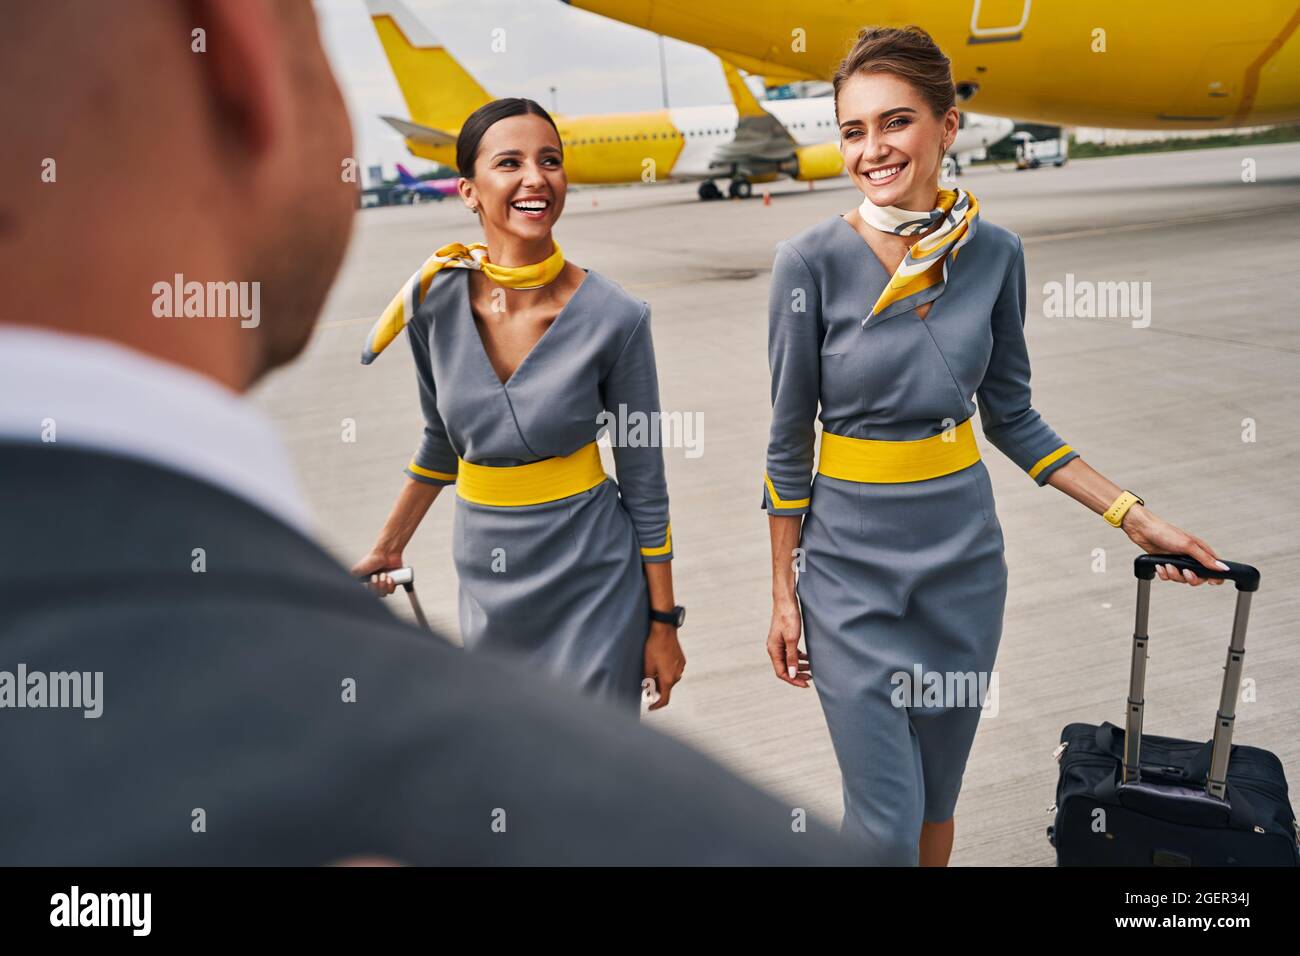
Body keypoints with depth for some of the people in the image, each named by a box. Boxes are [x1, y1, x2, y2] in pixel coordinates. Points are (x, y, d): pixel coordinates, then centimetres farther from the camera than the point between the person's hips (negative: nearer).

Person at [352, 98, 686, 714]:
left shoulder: (614, 318, -16)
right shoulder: (435, 301, -8)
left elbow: (644, 485, -7)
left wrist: (663, 622, -2)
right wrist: (388, 548, 17)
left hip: (592, 587, -3)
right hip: (487, 587, 3)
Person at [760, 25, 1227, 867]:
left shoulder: (996, 253, -3)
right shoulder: (812, 261, -14)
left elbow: (1011, 415, 7)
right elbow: (790, 440, -7)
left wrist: (1134, 516, 2)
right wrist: (783, 593, -3)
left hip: (963, 553, 3)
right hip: (851, 561, -3)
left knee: (937, 799, 17)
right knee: (885, 824, 2)